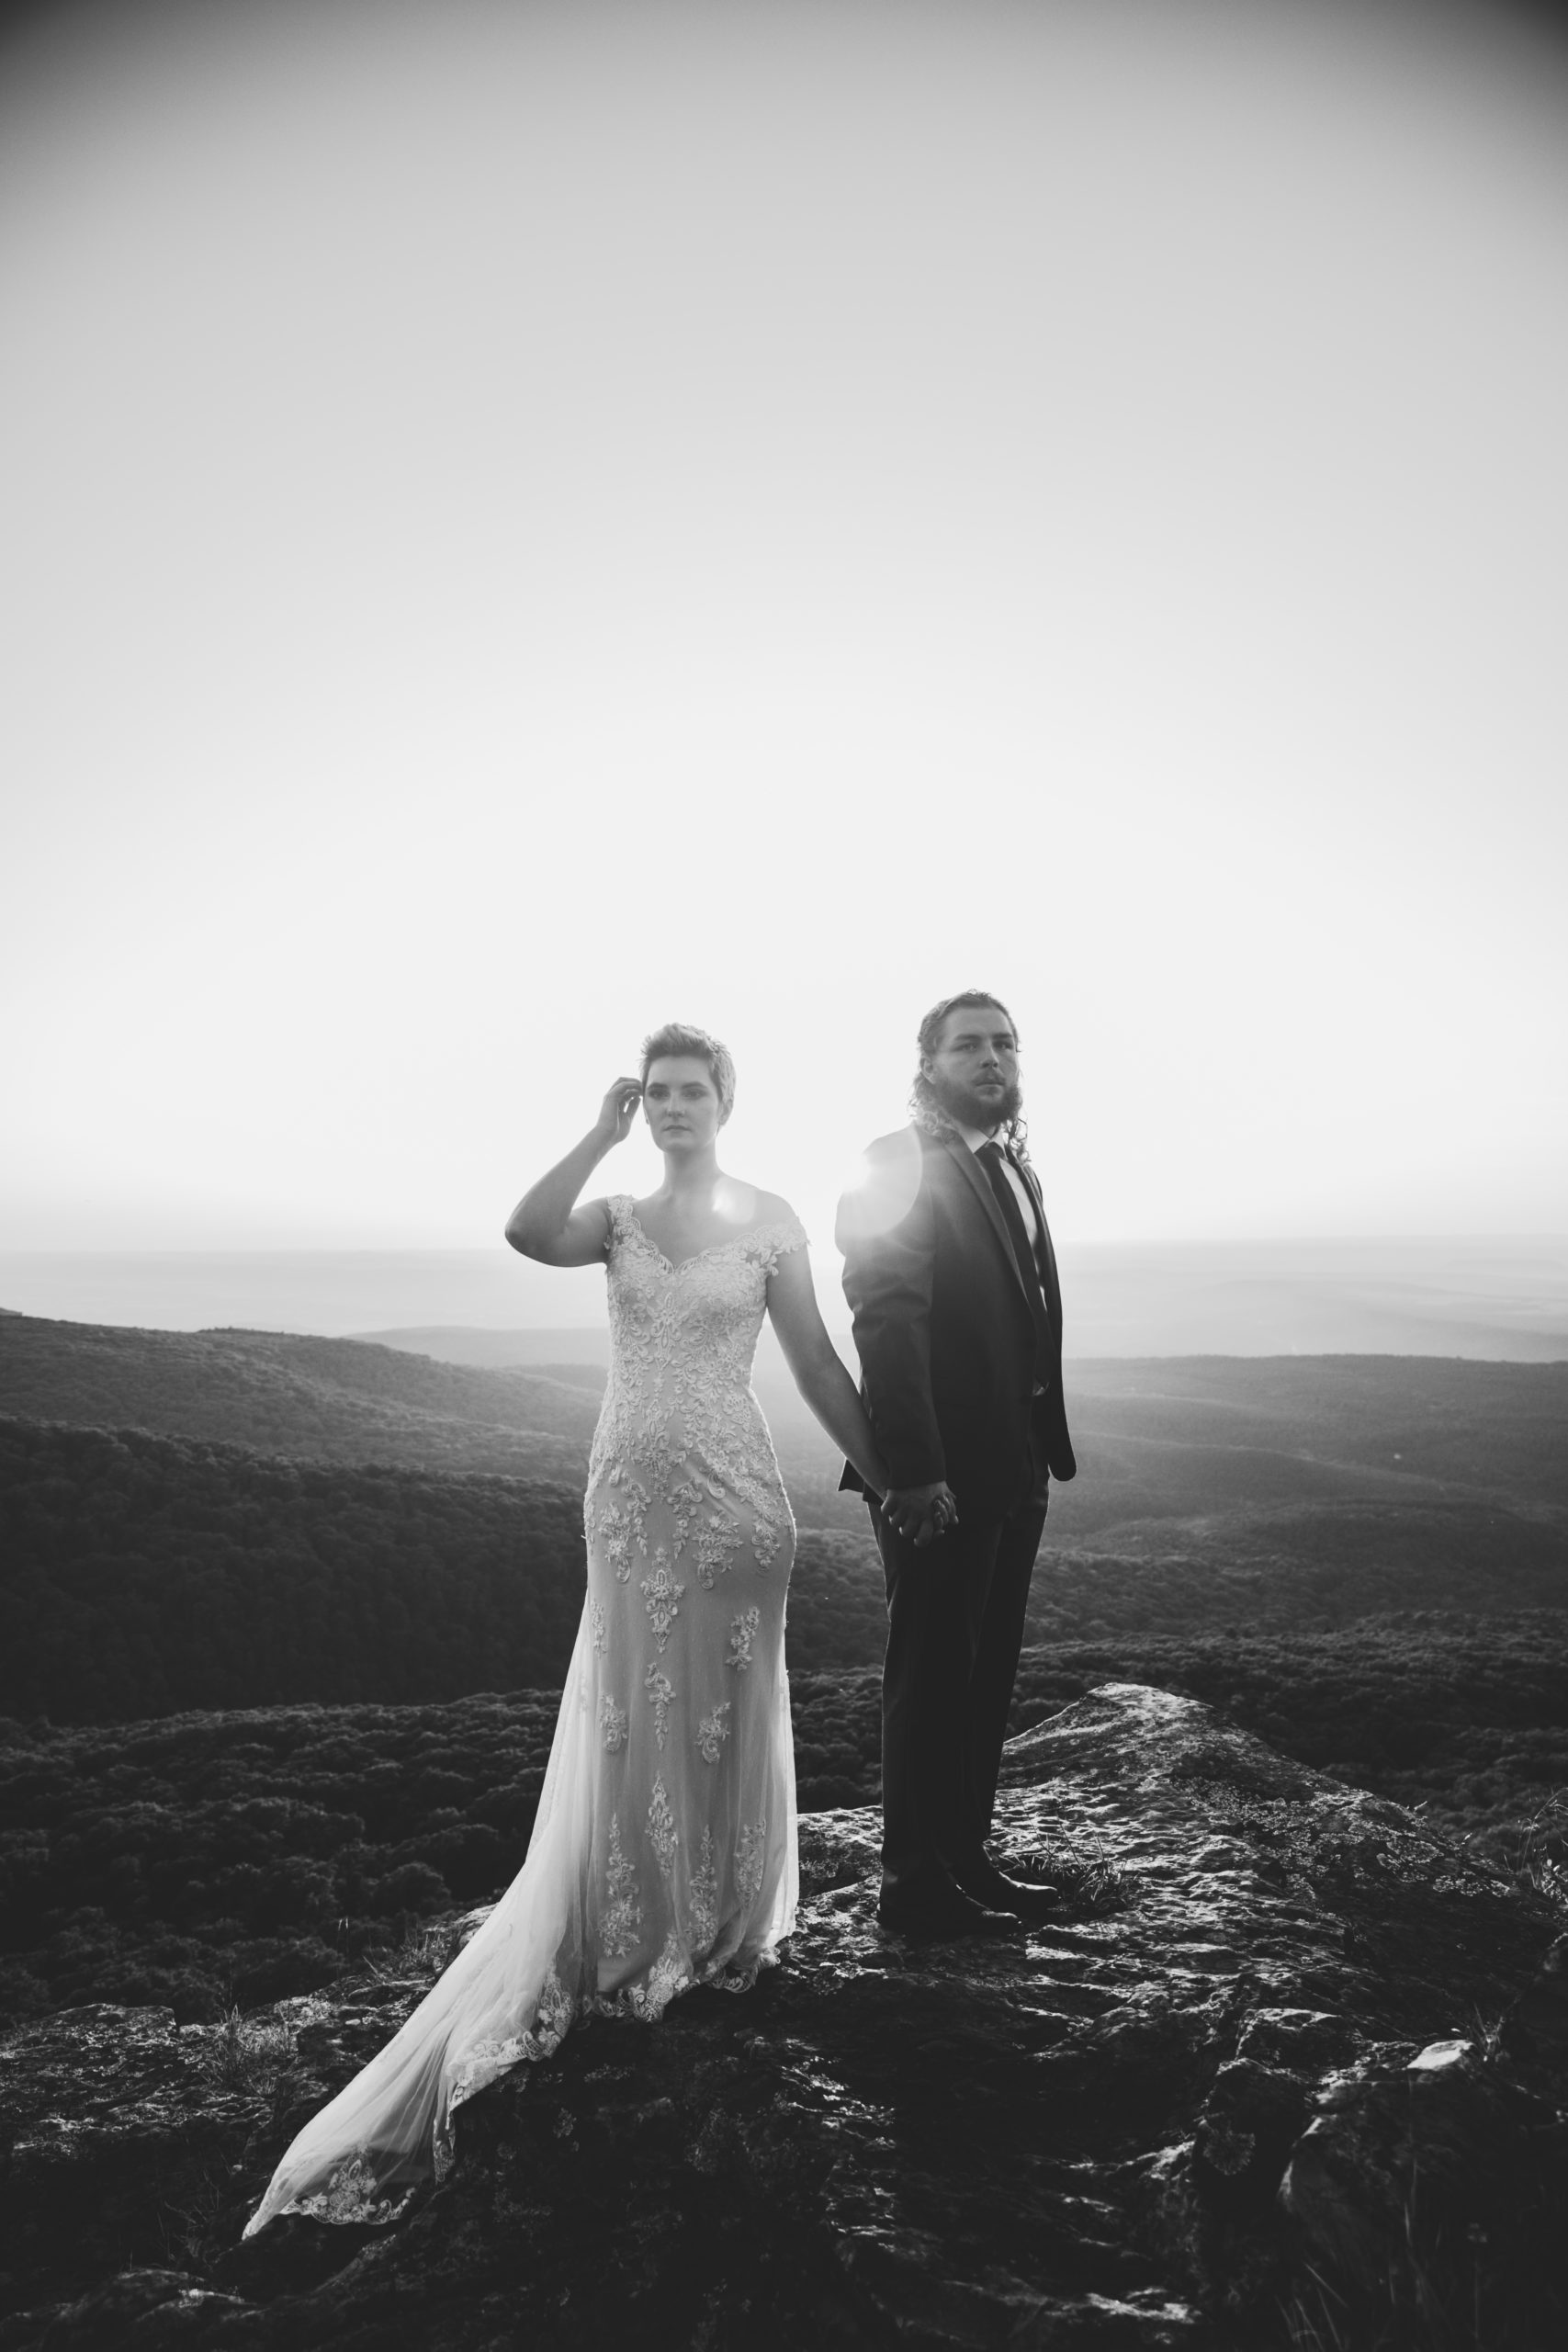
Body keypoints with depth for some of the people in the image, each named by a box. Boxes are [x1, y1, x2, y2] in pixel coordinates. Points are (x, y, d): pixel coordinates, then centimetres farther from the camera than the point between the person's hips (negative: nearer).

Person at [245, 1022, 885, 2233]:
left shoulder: (771, 1218, -2)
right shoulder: (617, 1217, 2)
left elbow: (817, 1362, 0)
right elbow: (526, 1233, -20)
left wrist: (882, 1474, 1)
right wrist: (602, 1133, -16)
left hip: (730, 1491, -1)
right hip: (631, 1488, 2)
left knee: (723, 1710, 12)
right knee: (633, 1713, 12)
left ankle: (722, 1930, 33)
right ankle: (640, 1935, 31)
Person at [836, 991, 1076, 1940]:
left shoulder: (1017, 1171, 15)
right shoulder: (900, 1166, -11)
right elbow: (887, 1324, -19)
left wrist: (1046, 1449, 10)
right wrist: (914, 1470, -25)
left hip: (1013, 1471, 8)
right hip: (938, 1474, -8)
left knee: (986, 1673, 16)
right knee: (933, 1674, 3)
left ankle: (965, 1855, 30)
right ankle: (915, 1881, 17)